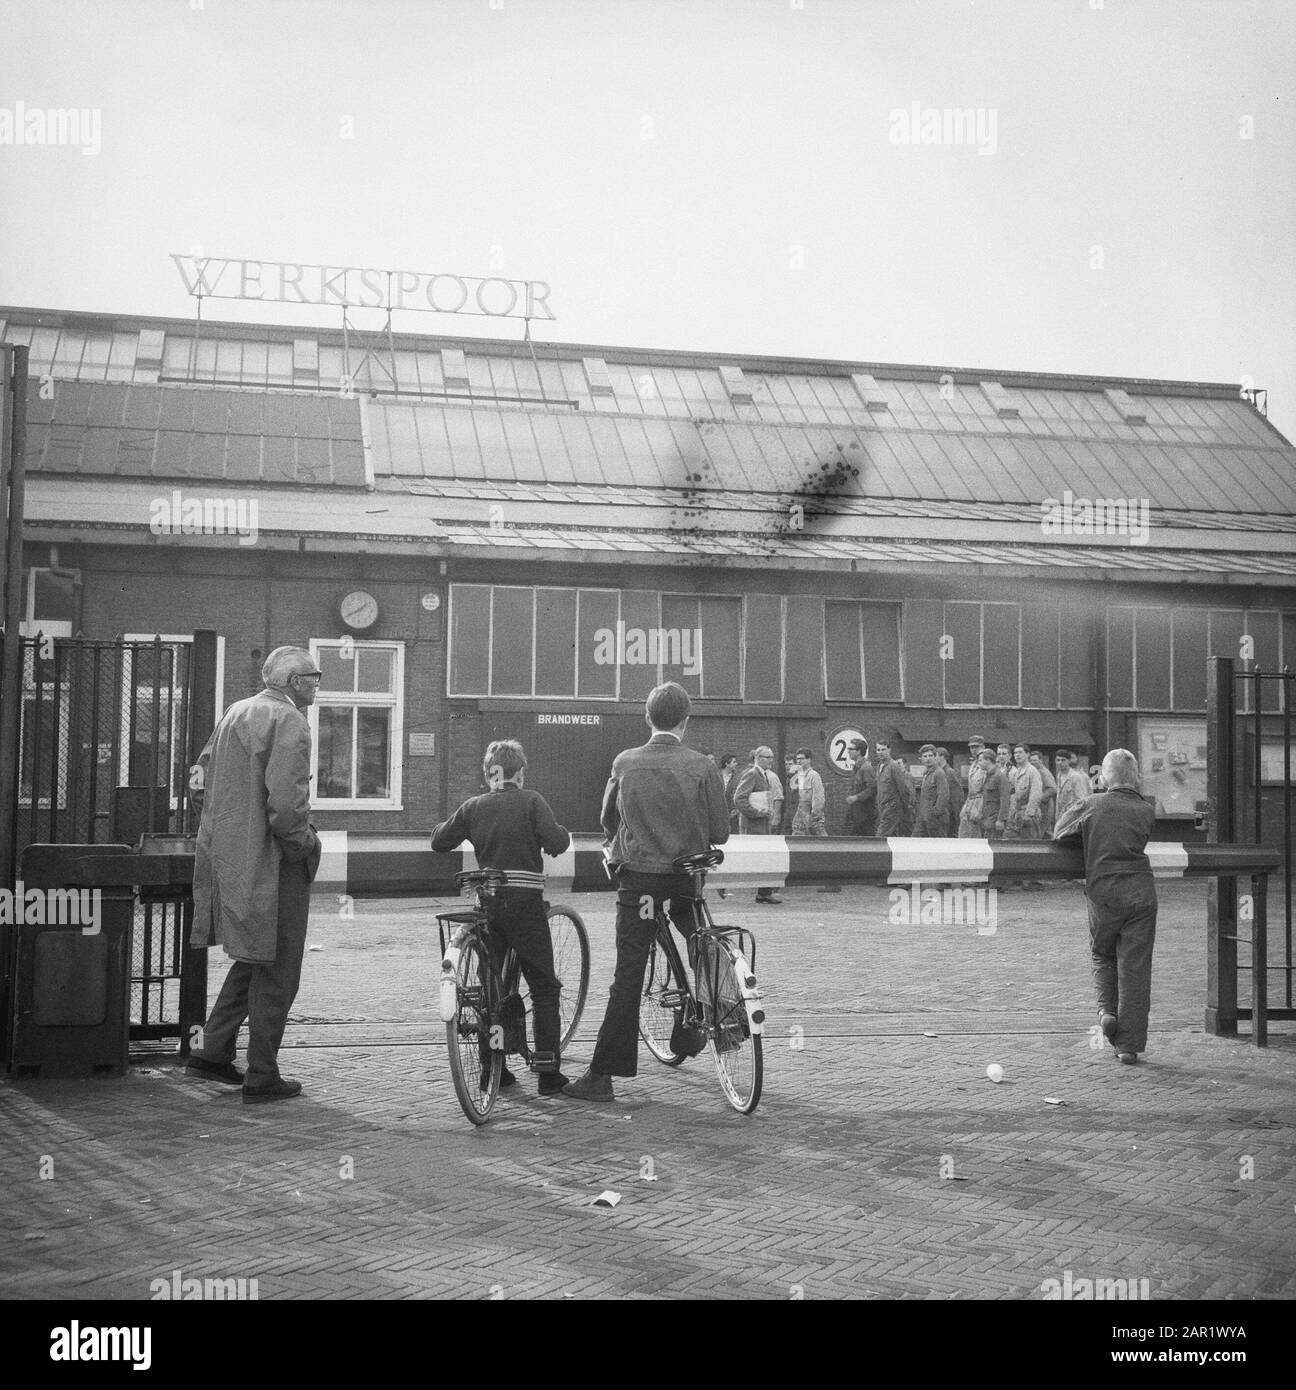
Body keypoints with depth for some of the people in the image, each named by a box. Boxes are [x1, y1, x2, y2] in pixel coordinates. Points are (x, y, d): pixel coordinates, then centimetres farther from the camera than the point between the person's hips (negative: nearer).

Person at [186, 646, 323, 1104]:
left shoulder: (234, 714, 13)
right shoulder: (288, 722, -14)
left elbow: (202, 782, 16)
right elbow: (286, 802, -24)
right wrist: (306, 844, -10)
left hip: (228, 856, 9)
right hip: (271, 861, -9)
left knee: (254, 958, 22)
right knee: (276, 968, 2)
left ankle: (214, 1052, 20)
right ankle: (262, 1076, 7)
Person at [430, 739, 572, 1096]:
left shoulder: (473, 806, 6)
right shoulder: (530, 801, -4)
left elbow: (439, 842, 11)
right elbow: (555, 843, -14)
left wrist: (454, 823, 30)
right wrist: (562, 832, 8)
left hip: (488, 902, 4)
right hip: (525, 902, -3)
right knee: (544, 988, 3)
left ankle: (491, 1067, 15)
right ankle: (548, 1071, -1)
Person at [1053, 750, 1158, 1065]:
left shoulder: (1092, 805, -2)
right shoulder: (1146, 810, 2)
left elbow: (1059, 833, 9)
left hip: (1102, 891, 0)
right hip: (1141, 891, 1)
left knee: (1102, 955, 24)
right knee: (1135, 967, 4)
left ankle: (1107, 1010, 3)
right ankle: (1129, 1044, 6)